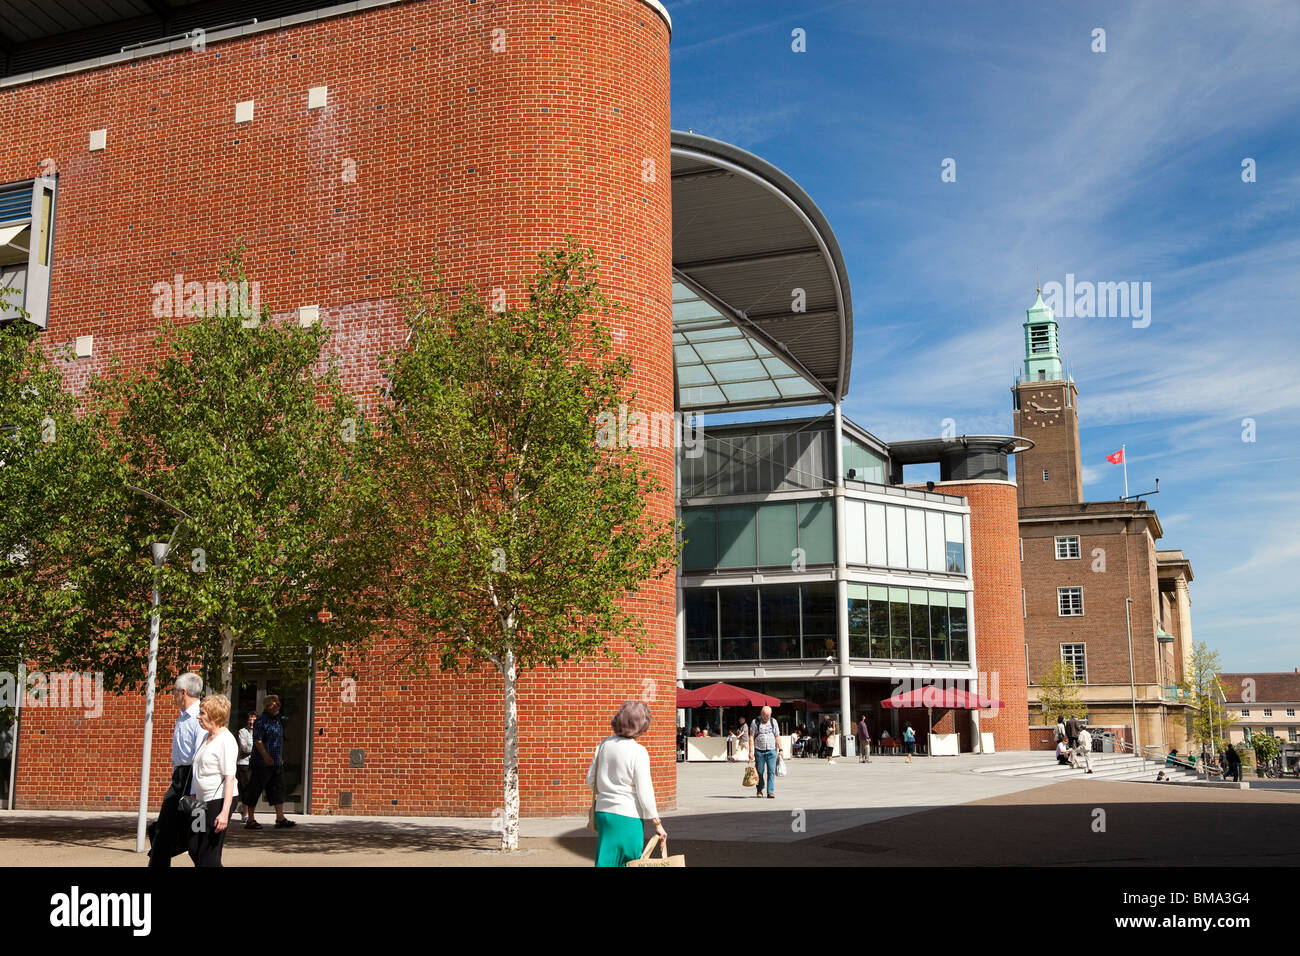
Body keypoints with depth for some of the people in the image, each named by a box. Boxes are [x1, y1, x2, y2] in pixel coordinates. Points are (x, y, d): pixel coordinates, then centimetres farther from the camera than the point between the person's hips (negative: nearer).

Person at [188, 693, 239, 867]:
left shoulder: (226, 741, -15)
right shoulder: (207, 737, 14)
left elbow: (229, 778, -20)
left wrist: (224, 812, -24)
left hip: (219, 800, -9)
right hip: (204, 801, 9)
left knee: (208, 855, -5)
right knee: (194, 848, 10)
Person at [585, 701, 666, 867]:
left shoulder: (605, 744, 2)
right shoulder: (638, 752, -15)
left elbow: (590, 780, 10)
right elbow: (645, 793, -14)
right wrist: (657, 824, -4)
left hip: (603, 812, 5)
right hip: (628, 817, -5)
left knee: (605, 861, 12)